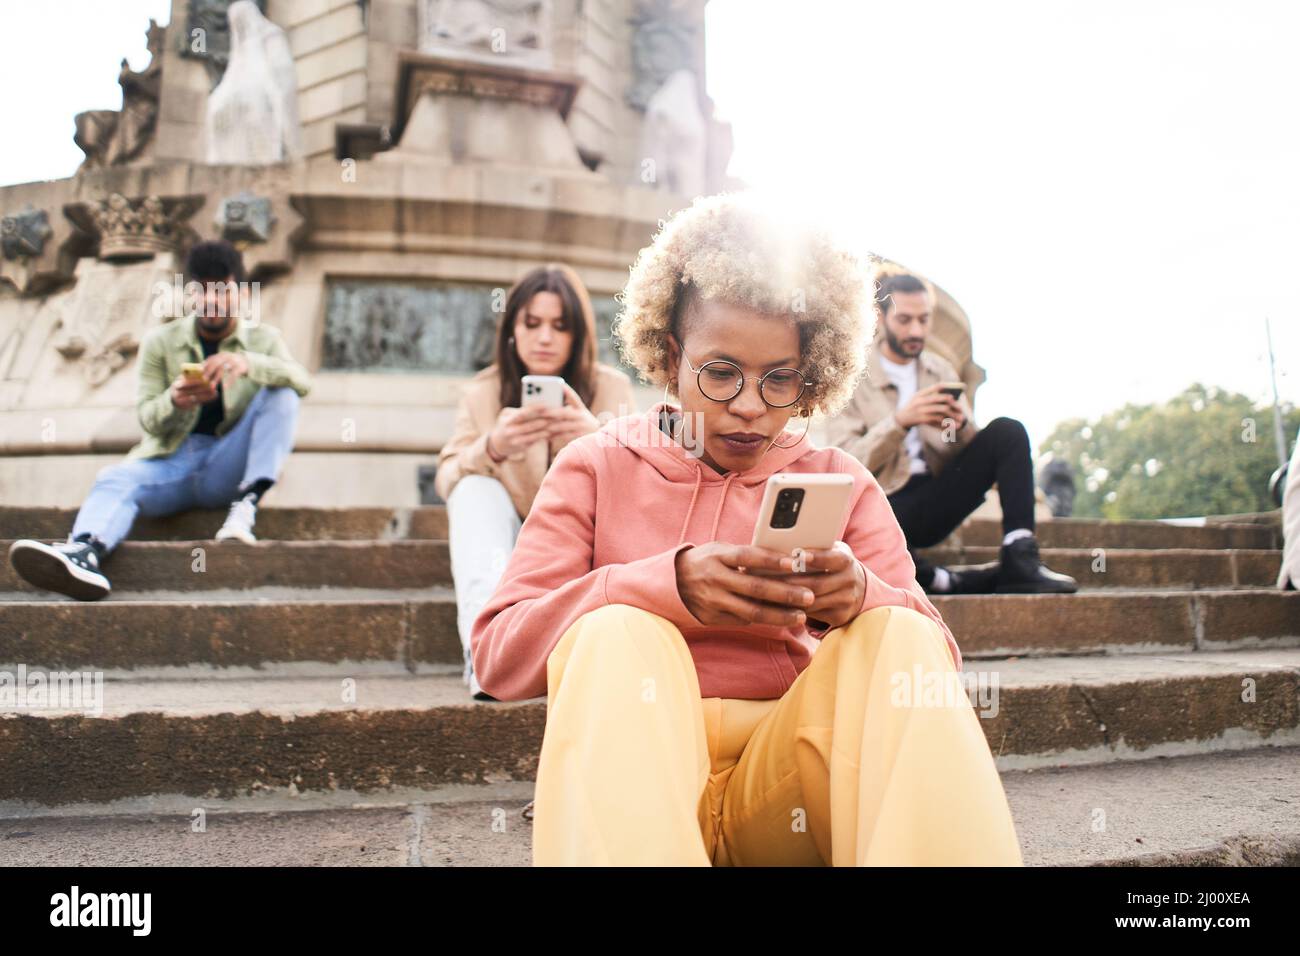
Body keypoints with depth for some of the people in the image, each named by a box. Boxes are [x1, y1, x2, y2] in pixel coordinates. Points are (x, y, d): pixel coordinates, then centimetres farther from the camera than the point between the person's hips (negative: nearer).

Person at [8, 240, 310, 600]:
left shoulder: (263, 339, 8)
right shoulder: (160, 342, 9)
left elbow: (302, 381, -13)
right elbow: (148, 419, 1)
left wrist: (247, 362, -32)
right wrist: (174, 401, -24)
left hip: (227, 466, 0)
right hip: (168, 461, 1)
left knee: (281, 396, -21)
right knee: (114, 478, -30)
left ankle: (246, 503, -33)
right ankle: (85, 552, -62)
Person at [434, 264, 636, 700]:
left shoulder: (611, 386, -3)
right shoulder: (484, 392, -1)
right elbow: (446, 479, -11)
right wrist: (492, 448, -35)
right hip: (507, 549, 1)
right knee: (475, 489, -28)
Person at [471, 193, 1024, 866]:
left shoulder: (842, 484, 14)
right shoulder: (596, 467, 11)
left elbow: (935, 659, 6)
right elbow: (498, 654, -2)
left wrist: (860, 599, -19)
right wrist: (670, 586, -18)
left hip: (785, 780, 1)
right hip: (635, 773, -1)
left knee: (896, 635, -23)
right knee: (617, 635, -29)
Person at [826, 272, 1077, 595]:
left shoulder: (941, 371, 12)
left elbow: (972, 453, 9)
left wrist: (960, 426, -15)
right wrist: (900, 421, -26)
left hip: (936, 501, 5)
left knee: (1008, 432, -12)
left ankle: (1020, 560, -22)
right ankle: (948, 580, -16)